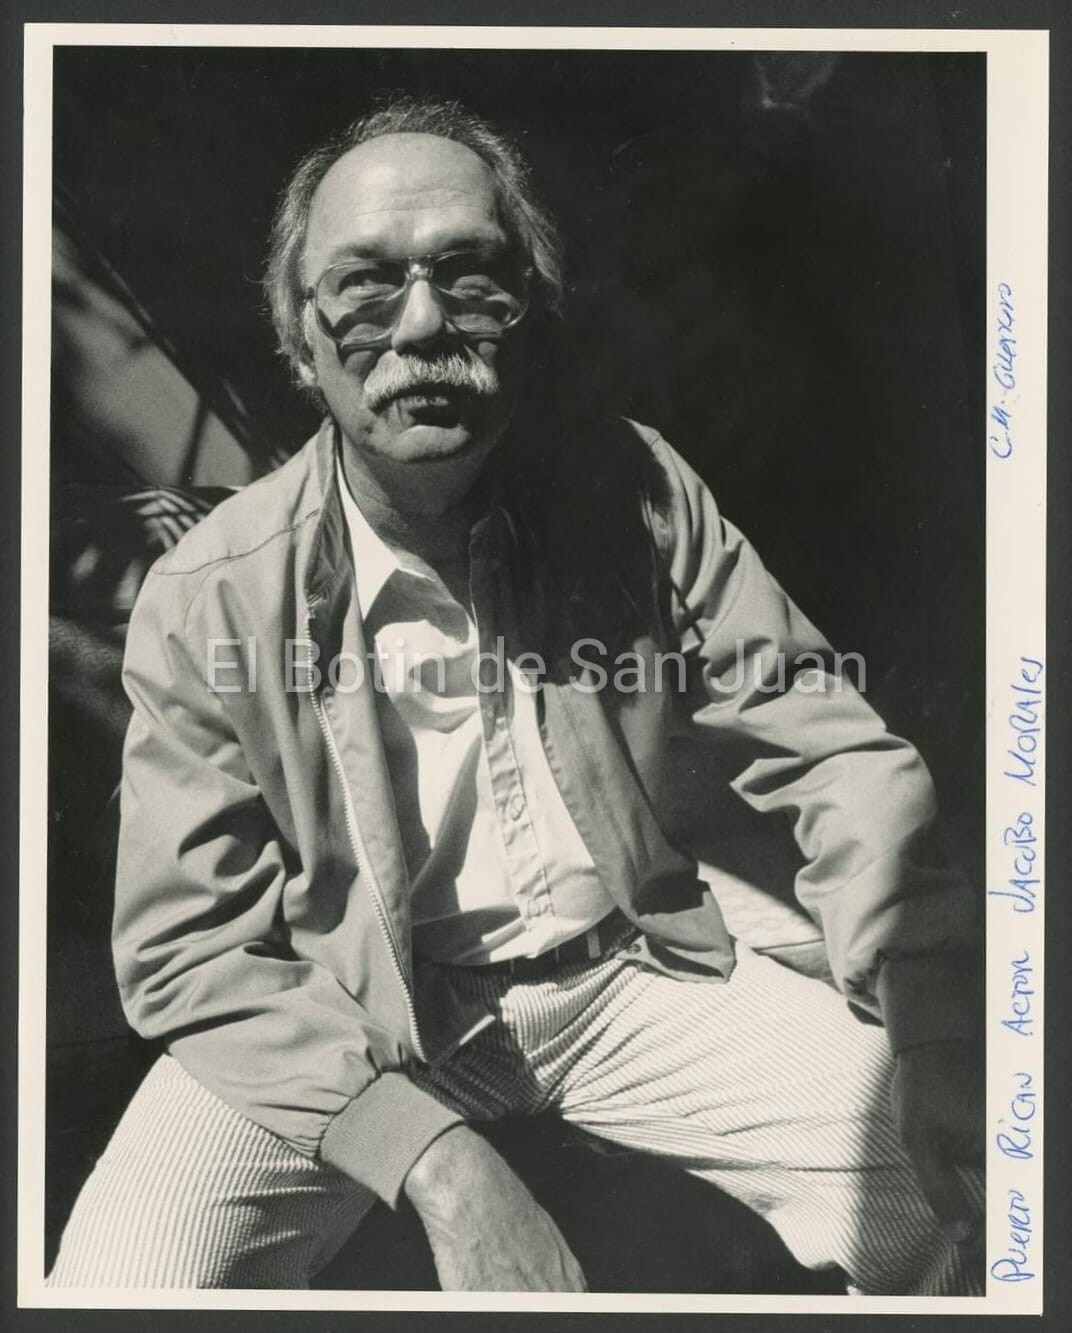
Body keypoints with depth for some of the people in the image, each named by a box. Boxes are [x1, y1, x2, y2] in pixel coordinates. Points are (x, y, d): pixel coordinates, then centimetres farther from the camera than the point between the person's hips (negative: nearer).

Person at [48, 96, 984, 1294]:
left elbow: (844, 765, -8)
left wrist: (947, 1080, -22)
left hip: (622, 975, 2)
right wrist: (433, 1158, -26)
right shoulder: (206, 599, -15)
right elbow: (187, 950, -12)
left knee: (944, 1195, -13)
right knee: (116, 1280, -23)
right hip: (346, 1029, -1)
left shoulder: (642, 494, -10)